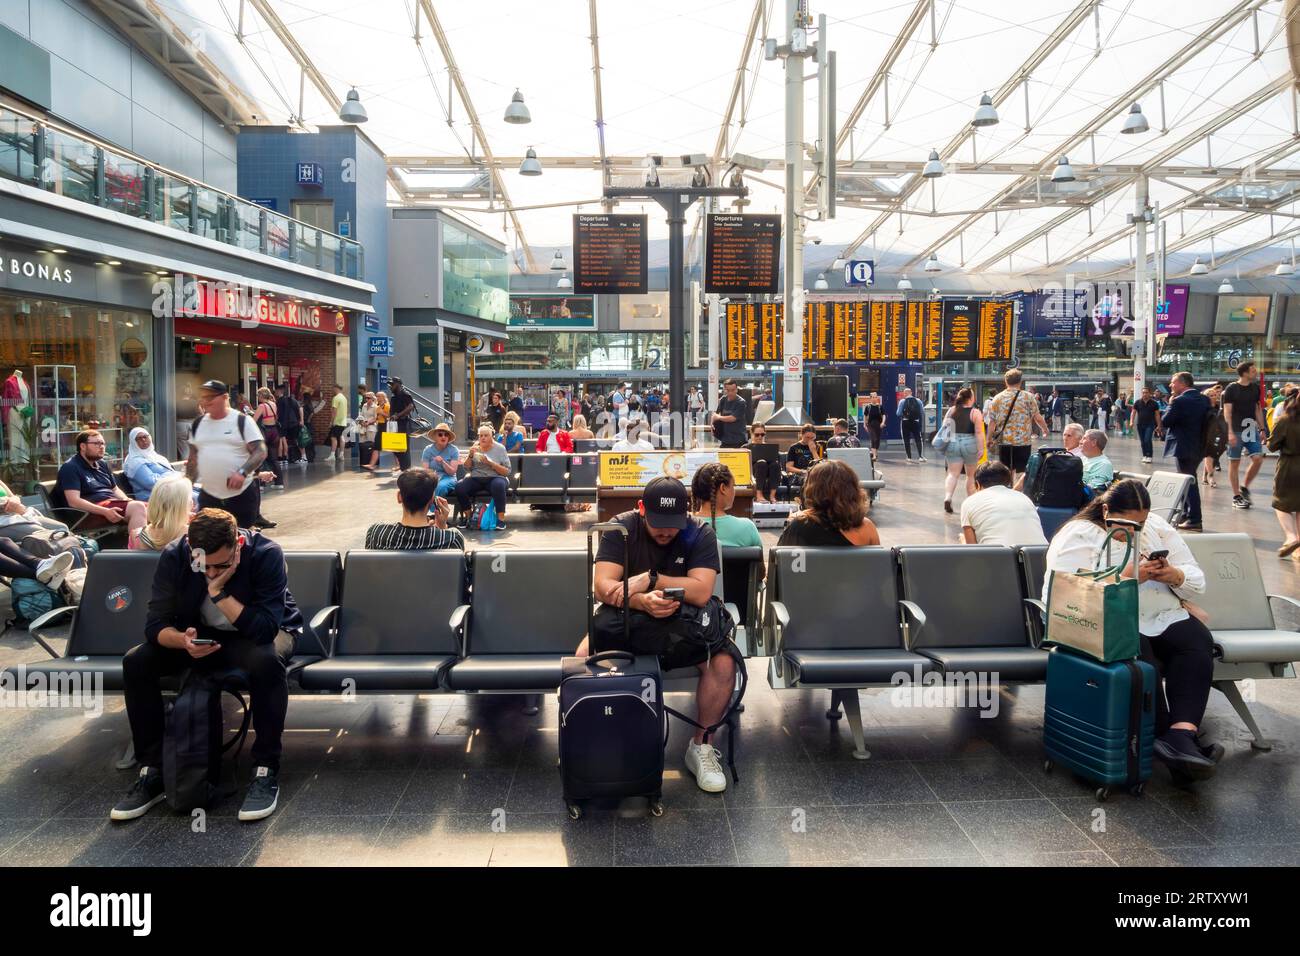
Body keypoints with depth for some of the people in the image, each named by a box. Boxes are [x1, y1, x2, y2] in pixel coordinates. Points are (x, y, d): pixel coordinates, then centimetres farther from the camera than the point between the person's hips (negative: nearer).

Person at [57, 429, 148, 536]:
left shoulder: (102, 464, 22)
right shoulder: (70, 467, -4)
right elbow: (73, 501, -15)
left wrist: (128, 502, 4)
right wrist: (106, 511, -26)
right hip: (95, 509, -8)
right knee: (138, 507, -33)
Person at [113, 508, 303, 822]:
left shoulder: (265, 554, -27)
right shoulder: (173, 556, -16)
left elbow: (265, 628, -33)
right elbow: (156, 624, -18)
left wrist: (219, 591, -37)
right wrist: (183, 640, -39)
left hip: (258, 633, -4)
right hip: (199, 636, 4)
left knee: (267, 661, -39)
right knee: (136, 663, -19)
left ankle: (266, 771, -25)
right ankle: (152, 772, -6)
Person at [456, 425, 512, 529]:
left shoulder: (500, 448, 2)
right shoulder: (475, 447, 11)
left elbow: (507, 471, -4)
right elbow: (466, 467, 8)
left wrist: (490, 463, -17)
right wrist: (470, 455, -11)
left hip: (495, 478, -3)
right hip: (476, 479, 3)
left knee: (498, 485, -38)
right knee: (459, 486, -26)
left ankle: (501, 519, -30)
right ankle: (467, 516, -7)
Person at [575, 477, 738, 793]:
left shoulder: (700, 535, -9)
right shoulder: (621, 528, -7)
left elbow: (701, 592, -22)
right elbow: (602, 586, -18)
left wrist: (650, 579, -24)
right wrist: (641, 601, -36)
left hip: (683, 622, 0)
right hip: (624, 618, 0)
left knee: (724, 661, -27)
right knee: (584, 657, -28)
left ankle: (700, 746, -4)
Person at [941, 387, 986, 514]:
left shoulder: (951, 411, 4)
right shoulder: (975, 413, -7)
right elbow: (979, 432, -13)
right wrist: (981, 449, -11)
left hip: (952, 444, 3)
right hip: (970, 445, -3)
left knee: (953, 474, 1)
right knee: (971, 474, 14)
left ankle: (947, 497, -21)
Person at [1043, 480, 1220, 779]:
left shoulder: (1158, 529, 15)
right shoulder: (1078, 535, -2)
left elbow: (1197, 582, 15)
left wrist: (1175, 576, -9)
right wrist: (1124, 578, -20)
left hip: (1165, 619, 5)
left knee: (1197, 641, -26)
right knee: (1139, 654, -35)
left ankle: (1181, 733, -36)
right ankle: (1167, 736, -27)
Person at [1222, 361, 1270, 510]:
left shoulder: (1256, 388, 9)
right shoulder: (1231, 389, -7)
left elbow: (1258, 409, 15)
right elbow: (1227, 412, -9)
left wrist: (1262, 428, 11)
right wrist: (1230, 432, -16)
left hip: (1252, 429, 5)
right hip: (1236, 431, -5)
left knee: (1258, 459, -6)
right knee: (1234, 463, 1)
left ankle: (1244, 487, 15)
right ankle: (1236, 496, 8)